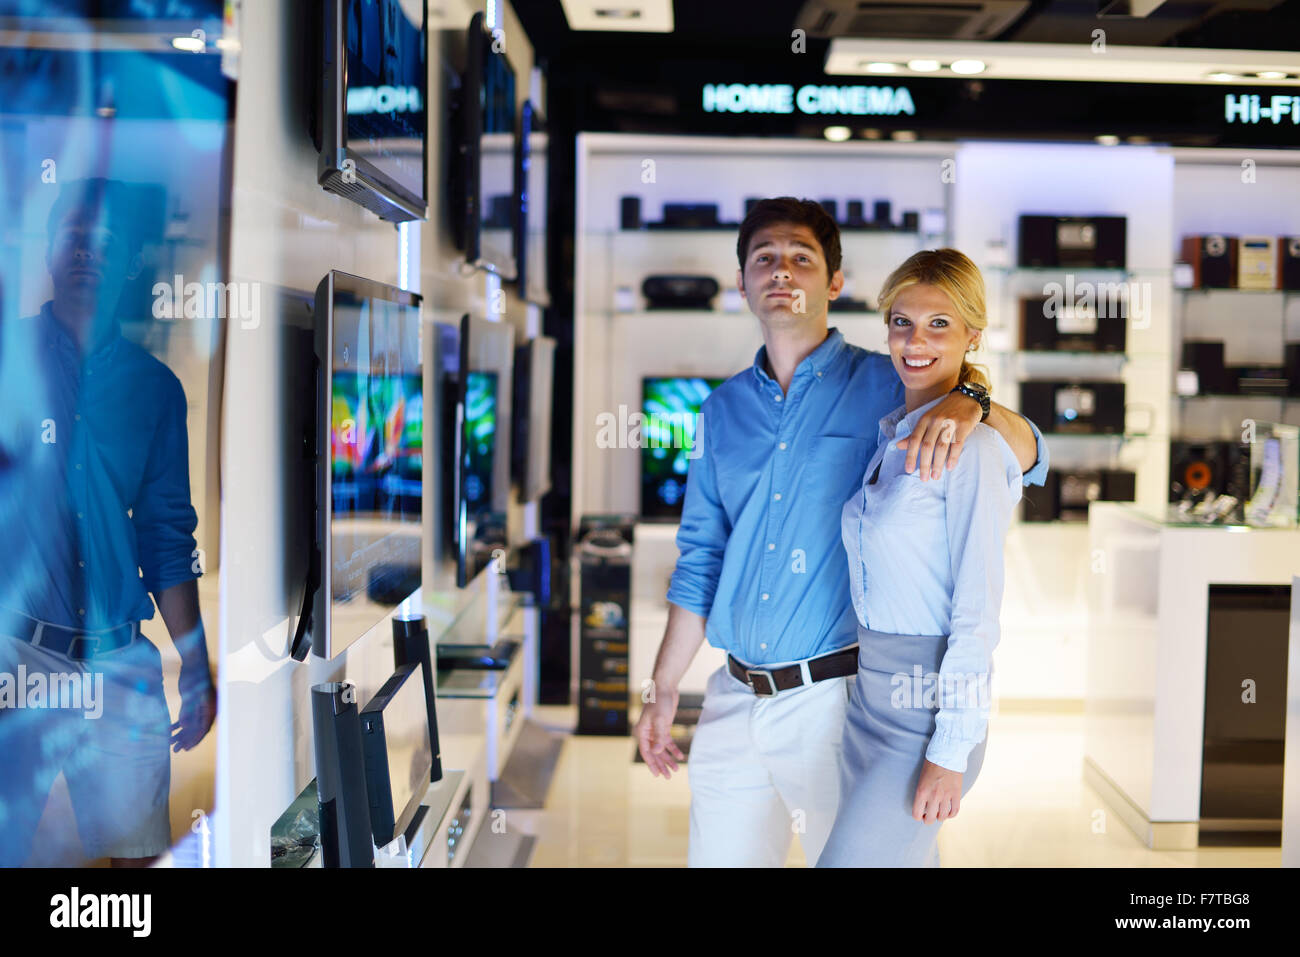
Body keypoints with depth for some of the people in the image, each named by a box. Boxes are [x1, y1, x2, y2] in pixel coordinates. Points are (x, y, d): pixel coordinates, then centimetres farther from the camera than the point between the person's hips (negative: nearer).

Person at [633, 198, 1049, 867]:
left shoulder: (884, 387, -3)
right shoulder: (723, 411, 10)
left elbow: (1028, 459, -8)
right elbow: (700, 560, 14)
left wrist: (971, 404, -28)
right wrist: (663, 687, 13)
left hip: (835, 697, -4)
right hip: (734, 699, 4)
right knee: (720, 858, 11)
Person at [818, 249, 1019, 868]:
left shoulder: (970, 447, -14)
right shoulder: (889, 435, 11)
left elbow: (977, 612, -16)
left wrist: (950, 752, -17)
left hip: (929, 706, -8)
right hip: (871, 692, 8)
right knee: (906, 859, 14)